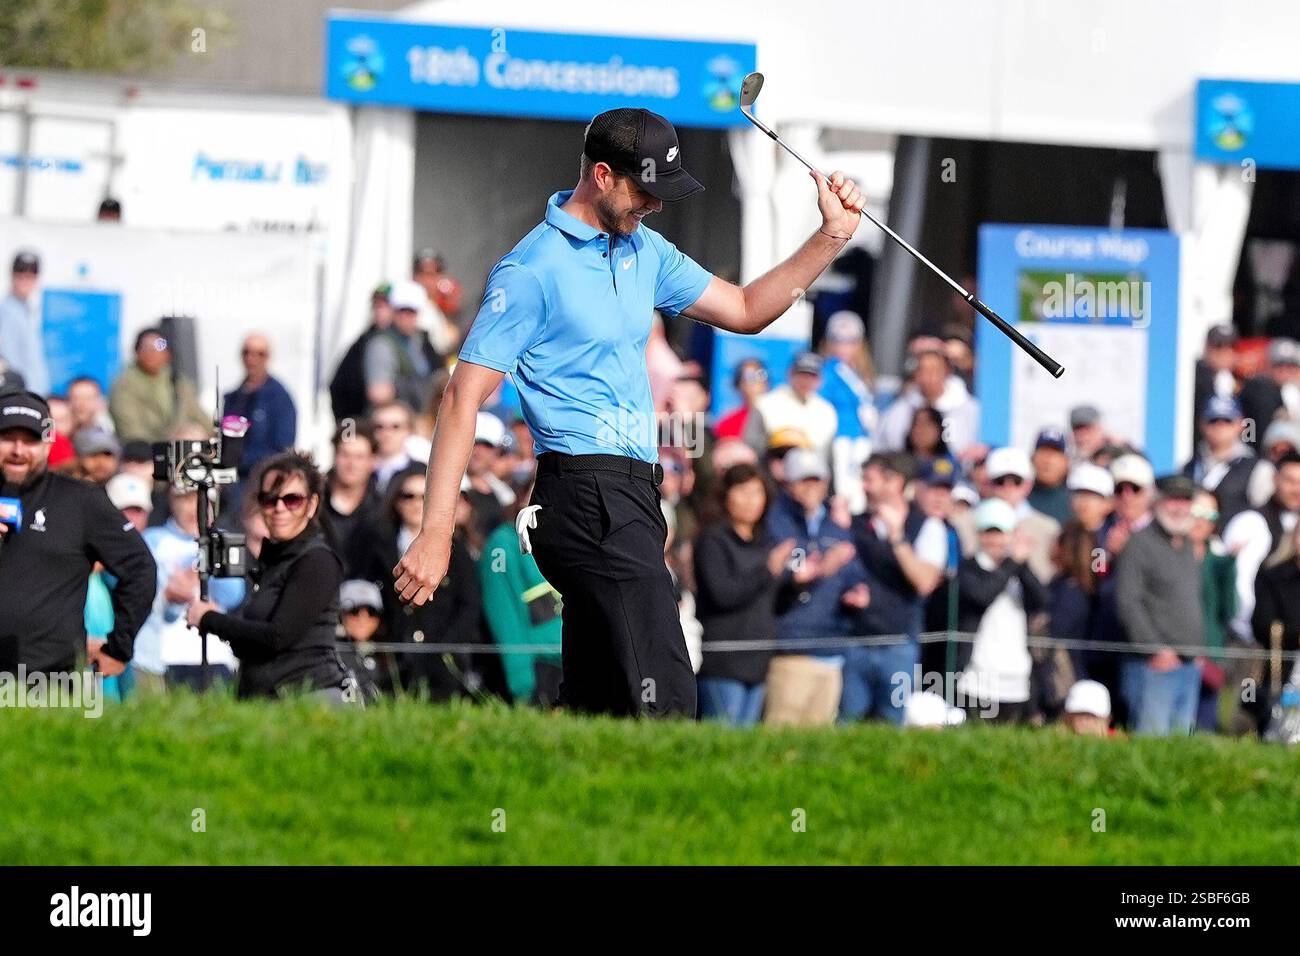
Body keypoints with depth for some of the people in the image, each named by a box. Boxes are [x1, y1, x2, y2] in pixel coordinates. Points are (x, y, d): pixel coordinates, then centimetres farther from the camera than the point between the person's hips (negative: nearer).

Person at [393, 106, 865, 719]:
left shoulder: (645, 251, 17)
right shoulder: (533, 270, -9)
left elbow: (745, 311, 25)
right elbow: (464, 399, -11)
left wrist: (832, 236, 12)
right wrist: (435, 535, -17)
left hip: (630, 503, 9)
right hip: (588, 501, -9)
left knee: (591, 704, 8)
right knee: (664, 705, -19)